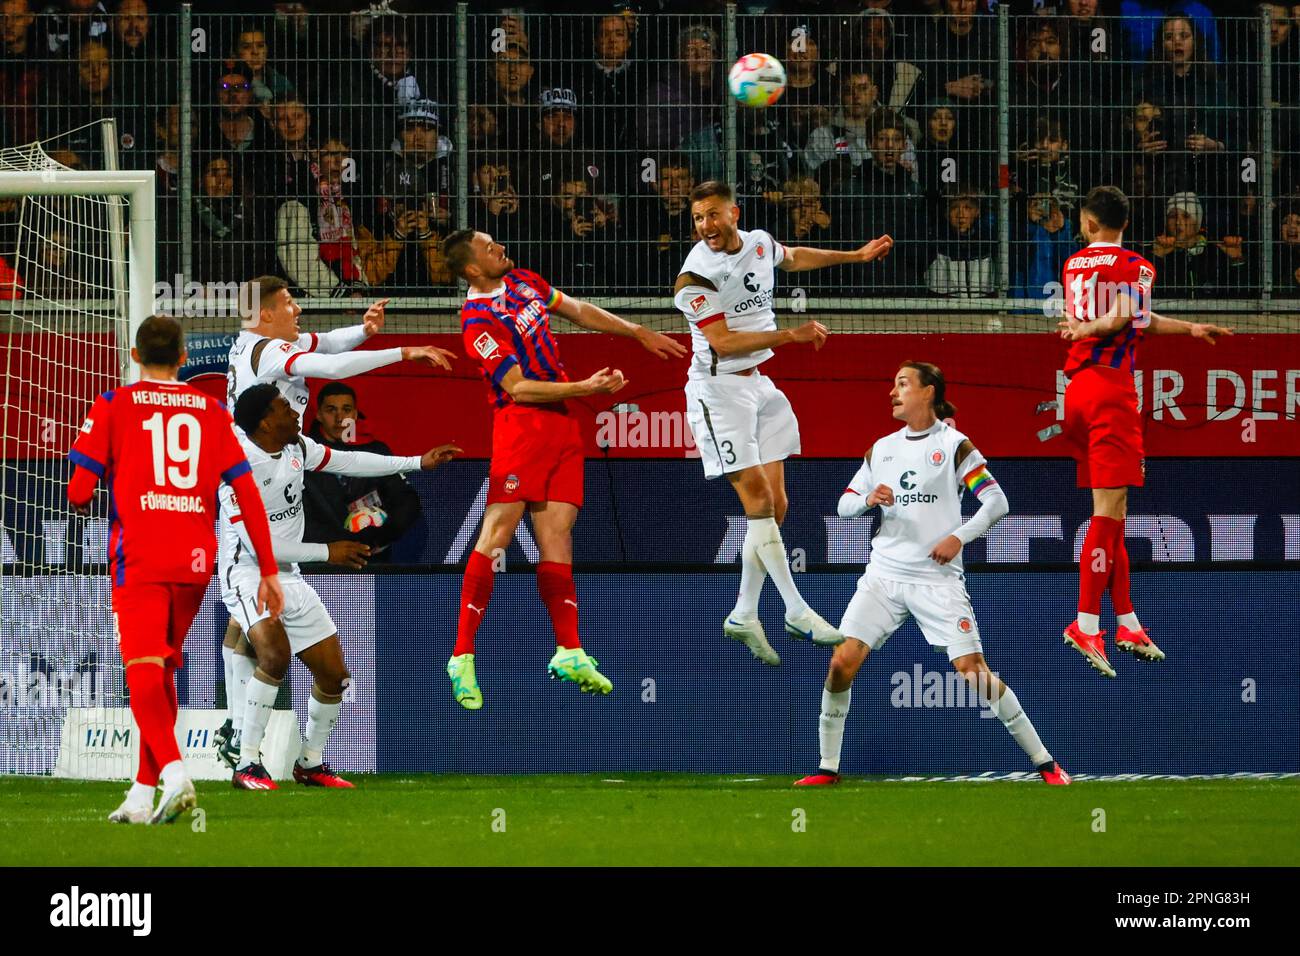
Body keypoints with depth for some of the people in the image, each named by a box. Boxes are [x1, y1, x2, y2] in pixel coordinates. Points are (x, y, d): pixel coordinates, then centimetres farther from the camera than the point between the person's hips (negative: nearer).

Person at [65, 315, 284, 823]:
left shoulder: (114, 405, 3)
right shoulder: (211, 412, 11)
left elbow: (79, 491, -2)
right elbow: (248, 494, 7)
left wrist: (84, 500, 23)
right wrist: (268, 570, 9)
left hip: (139, 557, -4)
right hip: (196, 560, 4)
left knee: (144, 673, -11)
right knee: (163, 673, 16)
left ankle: (173, 772, -33)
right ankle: (143, 794, 17)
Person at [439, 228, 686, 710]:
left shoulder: (524, 282, 13)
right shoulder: (478, 321, -13)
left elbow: (578, 310, 25)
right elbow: (517, 387, -16)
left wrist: (640, 334, 26)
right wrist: (585, 388, -16)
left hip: (562, 424, 8)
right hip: (520, 427, -8)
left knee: (557, 533, 3)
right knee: (497, 534, -13)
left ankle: (569, 653, 0)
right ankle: (463, 656, -14)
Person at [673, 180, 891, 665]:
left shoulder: (760, 244, 4)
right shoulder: (696, 274, -19)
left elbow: (794, 258, 27)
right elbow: (724, 342, -24)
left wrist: (856, 255, 35)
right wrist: (790, 334, -27)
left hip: (759, 383, 7)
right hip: (719, 387, -7)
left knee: (774, 506, 4)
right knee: (757, 497, -12)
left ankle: (744, 616, 11)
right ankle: (797, 612, -8)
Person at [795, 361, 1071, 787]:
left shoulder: (954, 445, -1)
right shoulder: (881, 449, 13)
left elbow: (997, 501, -5)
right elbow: (844, 504, 15)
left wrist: (959, 536, -18)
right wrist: (867, 500, -7)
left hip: (937, 577, -4)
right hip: (884, 573, 4)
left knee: (972, 669, -12)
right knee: (842, 661, -10)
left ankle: (1043, 761, -2)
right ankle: (828, 766, 1)